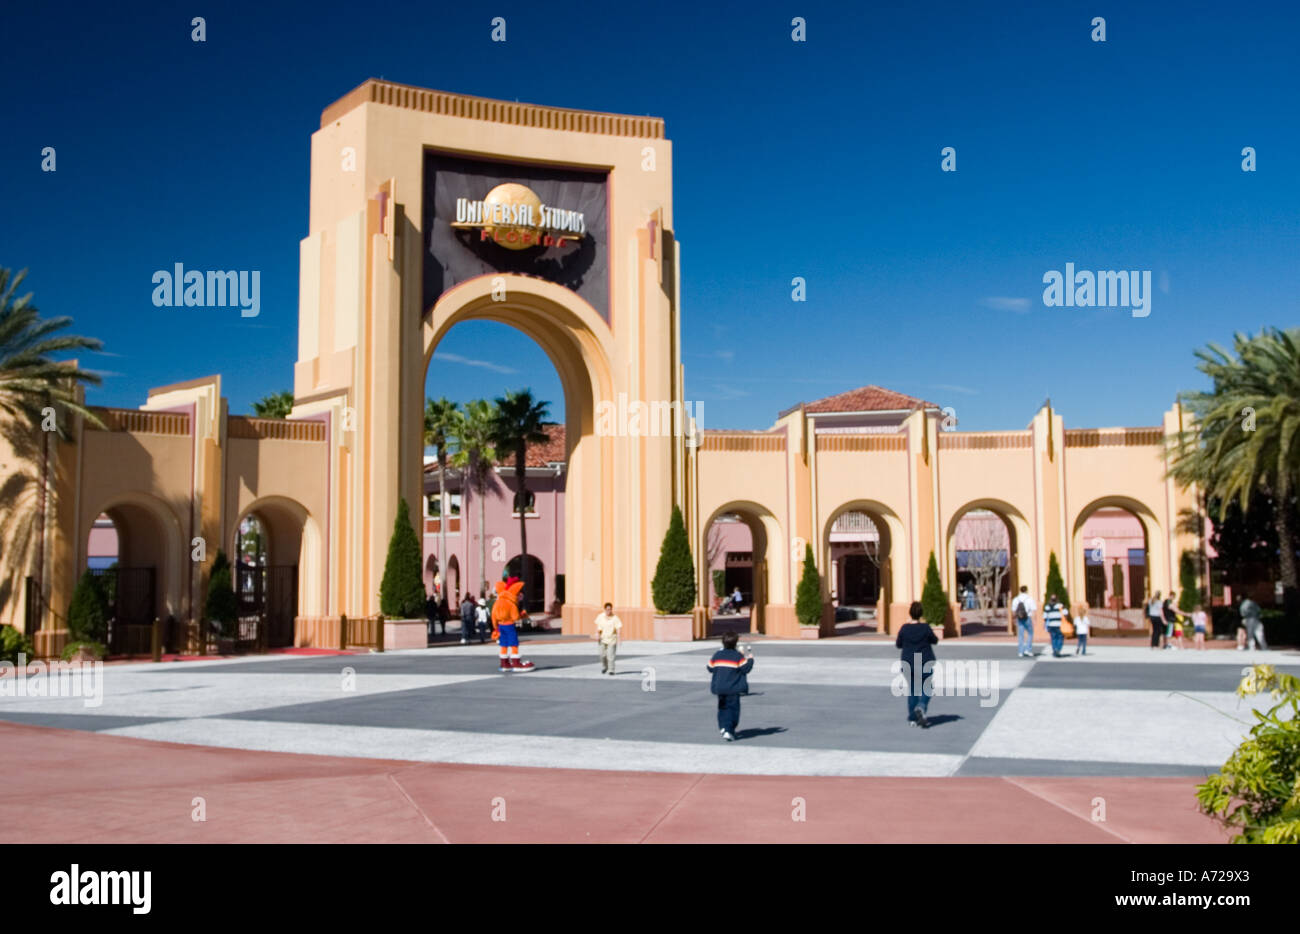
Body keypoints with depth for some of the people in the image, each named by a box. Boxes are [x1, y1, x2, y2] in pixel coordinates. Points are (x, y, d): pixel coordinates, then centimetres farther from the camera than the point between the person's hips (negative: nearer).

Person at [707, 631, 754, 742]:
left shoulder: (717, 655, 3)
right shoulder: (738, 656, -9)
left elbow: (710, 669, 11)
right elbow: (746, 668, -9)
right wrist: (750, 659, 5)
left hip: (719, 686, 4)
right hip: (733, 688, -4)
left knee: (722, 707, 20)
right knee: (733, 708, 1)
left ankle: (722, 726, 11)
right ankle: (729, 730, -8)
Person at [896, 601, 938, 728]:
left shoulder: (904, 628, -6)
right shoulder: (926, 628, -11)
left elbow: (898, 645, 3)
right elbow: (935, 640, 5)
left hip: (909, 664, 2)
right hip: (925, 664, -2)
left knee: (912, 689, 13)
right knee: (927, 688, 9)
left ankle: (912, 718, 12)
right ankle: (920, 708, -19)